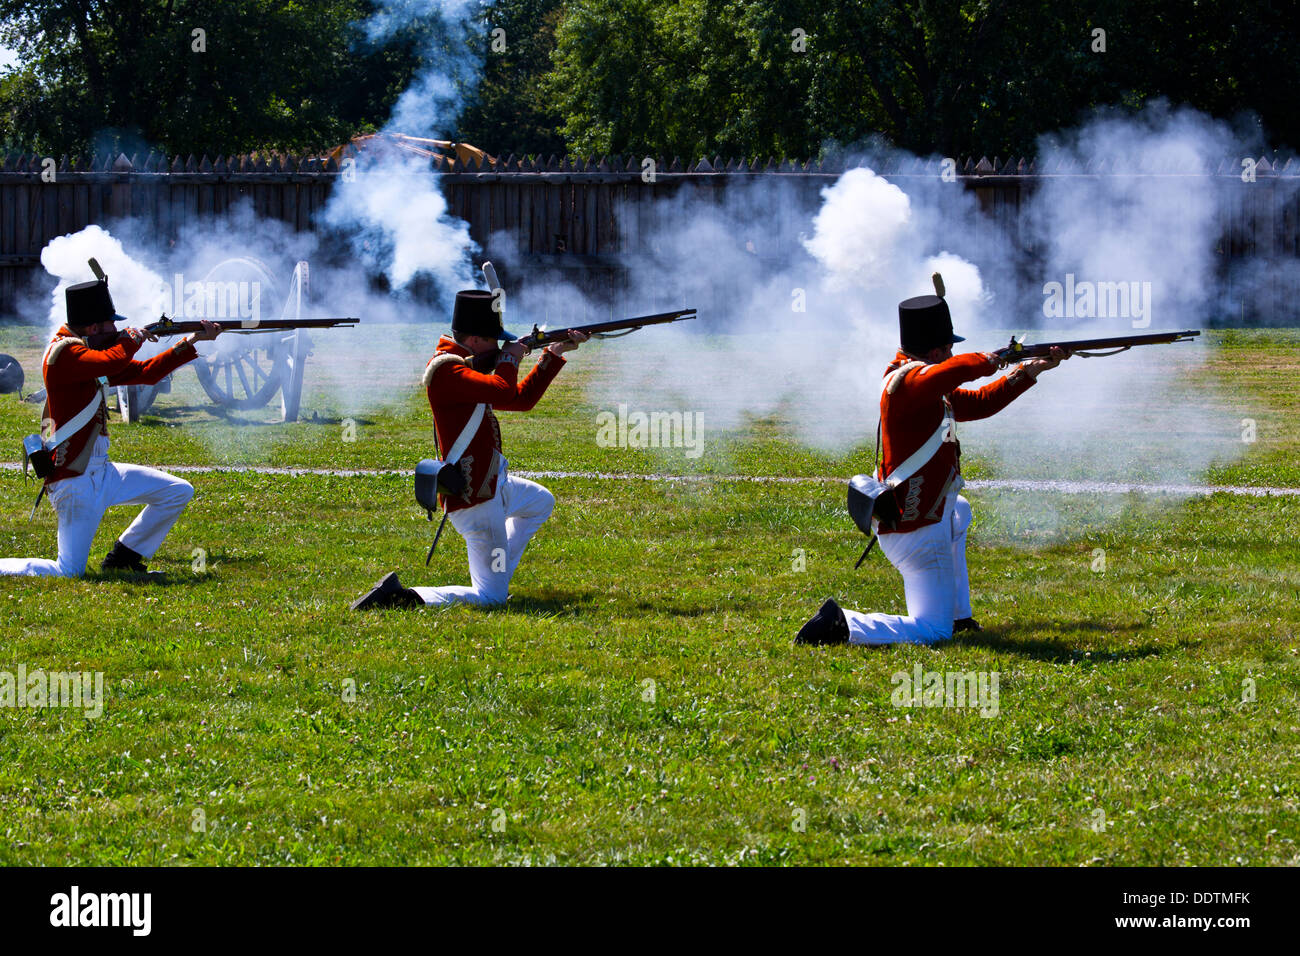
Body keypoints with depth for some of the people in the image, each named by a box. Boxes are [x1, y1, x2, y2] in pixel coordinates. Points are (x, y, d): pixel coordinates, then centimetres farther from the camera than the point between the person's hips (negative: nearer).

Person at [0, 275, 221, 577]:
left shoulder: (91, 354, 12)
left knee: (178, 492, 13)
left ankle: (123, 557, 21)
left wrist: (192, 342, 16)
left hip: (101, 473, 10)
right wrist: (132, 338, -10)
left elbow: (145, 373, 19)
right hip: (75, 481, -10)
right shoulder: (64, 353, -17)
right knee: (69, 572, -12)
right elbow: (115, 361, -32)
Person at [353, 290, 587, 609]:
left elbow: (522, 399, 19)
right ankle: (399, 596, -16)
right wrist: (509, 359, -12)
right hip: (475, 499, -11)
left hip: (494, 484, 11)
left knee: (541, 503, 38)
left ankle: (494, 574, 37)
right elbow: (504, 391, -33)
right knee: (492, 598, -9)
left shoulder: (464, 367, 10)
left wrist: (555, 353, 17)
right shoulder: (445, 369, -21)